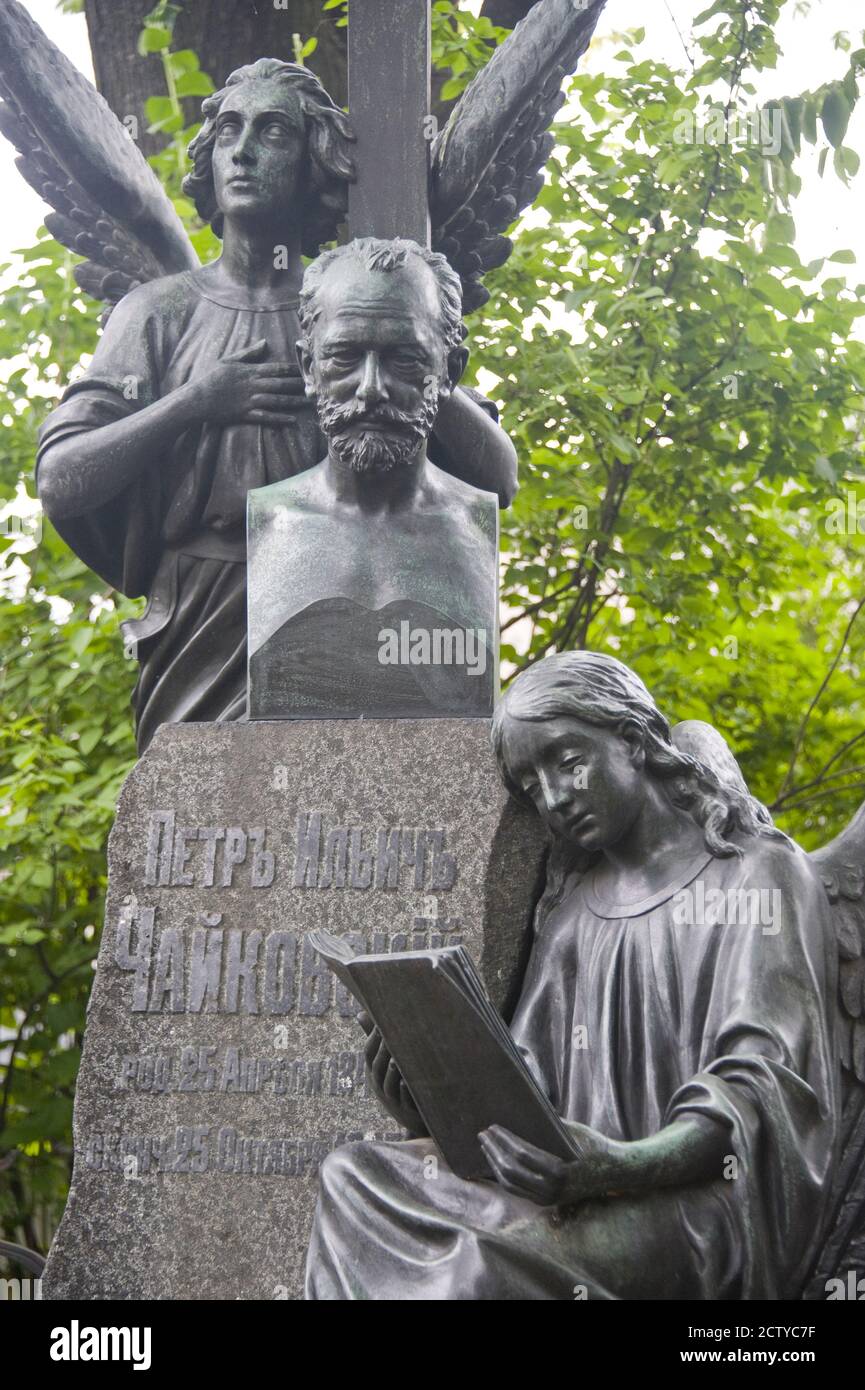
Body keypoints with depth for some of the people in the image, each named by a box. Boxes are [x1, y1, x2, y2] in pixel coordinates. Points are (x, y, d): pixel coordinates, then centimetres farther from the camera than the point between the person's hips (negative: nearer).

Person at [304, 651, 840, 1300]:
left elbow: (764, 1078, -12)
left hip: (708, 1193, -6)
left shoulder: (759, 873, 1)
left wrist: (628, 1165, -30)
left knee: (491, 1262, -35)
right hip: (591, 1190, 6)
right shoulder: (573, 910, 20)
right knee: (354, 1175, -16)